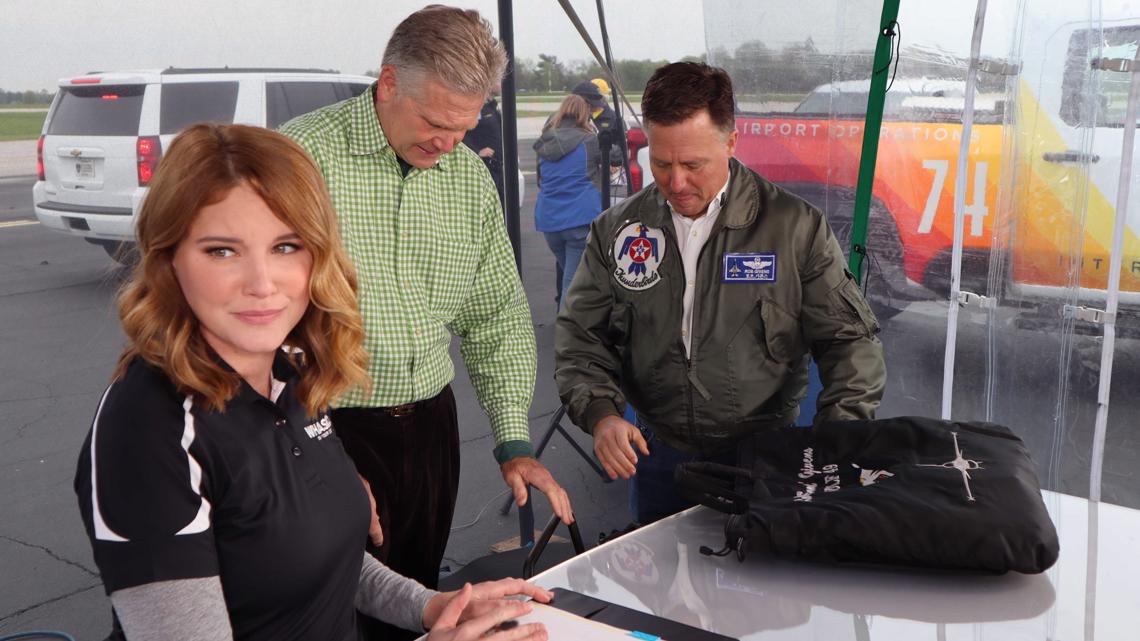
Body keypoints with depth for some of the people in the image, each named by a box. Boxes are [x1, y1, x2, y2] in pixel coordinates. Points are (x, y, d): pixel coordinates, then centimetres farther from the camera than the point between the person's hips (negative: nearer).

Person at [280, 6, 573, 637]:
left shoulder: (470, 176, 6)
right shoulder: (305, 155, -13)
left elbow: (497, 317, 12)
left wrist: (514, 443, 5)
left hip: (430, 429, 6)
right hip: (328, 429, -5)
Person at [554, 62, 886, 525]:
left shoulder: (796, 227, -6)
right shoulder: (617, 231, 1)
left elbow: (850, 340, -4)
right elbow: (580, 335, 4)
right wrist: (601, 414, -14)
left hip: (767, 457, -2)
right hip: (657, 457, 2)